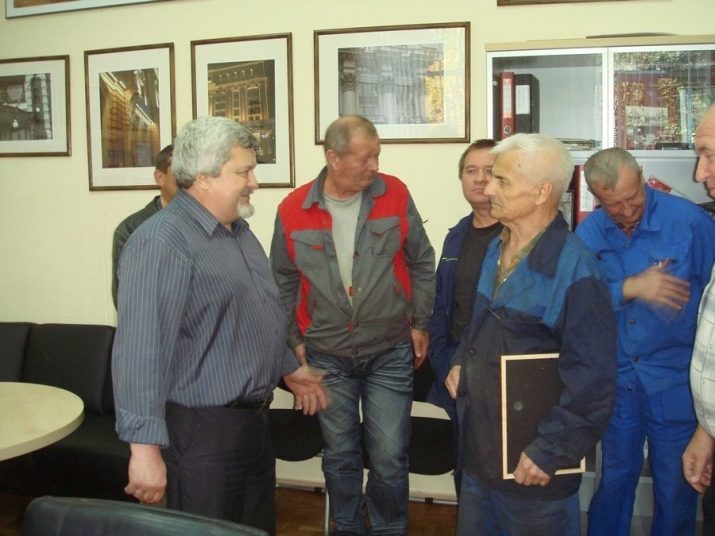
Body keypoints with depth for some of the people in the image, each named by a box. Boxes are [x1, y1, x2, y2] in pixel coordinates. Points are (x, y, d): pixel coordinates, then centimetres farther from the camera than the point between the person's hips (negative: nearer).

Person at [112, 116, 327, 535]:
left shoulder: (238, 231, 11)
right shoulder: (163, 242, -21)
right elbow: (141, 353, -27)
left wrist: (288, 367, 24)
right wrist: (145, 446, -28)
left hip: (254, 419, 9)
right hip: (203, 429, -9)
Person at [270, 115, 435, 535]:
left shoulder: (395, 195, -6)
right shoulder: (293, 209, -6)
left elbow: (422, 264, 3)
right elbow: (285, 282, 6)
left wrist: (420, 324, 3)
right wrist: (295, 340, 5)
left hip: (390, 353, -1)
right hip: (327, 356, 1)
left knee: (389, 456, 3)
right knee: (340, 455, 14)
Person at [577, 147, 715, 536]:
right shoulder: (588, 233, -5)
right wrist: (629, 288, -24)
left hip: (674, 382, -2)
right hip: (617, 380, 2)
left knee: (676, 487, 12)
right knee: (615, 478, 18)